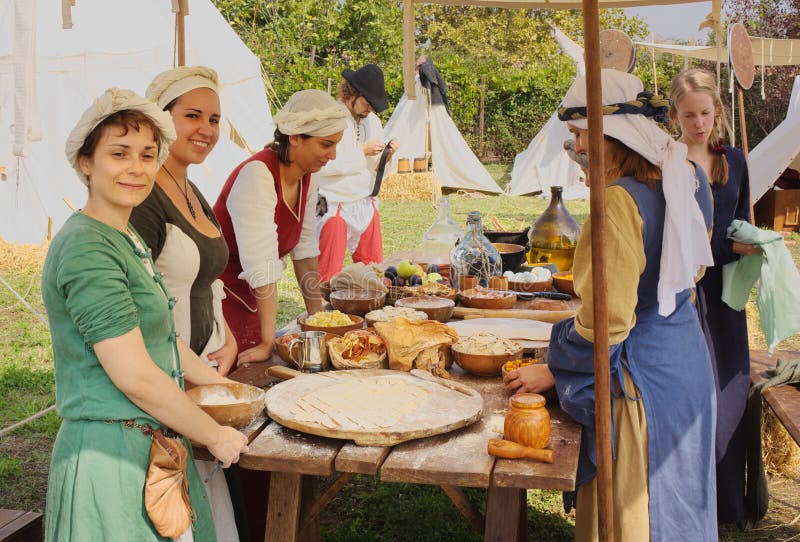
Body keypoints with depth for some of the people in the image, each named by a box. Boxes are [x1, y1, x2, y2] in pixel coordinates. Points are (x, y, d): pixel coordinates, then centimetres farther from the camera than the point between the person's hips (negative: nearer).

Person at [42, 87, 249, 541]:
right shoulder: (87, 249, -19)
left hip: (154, 446, 9)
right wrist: (216, 436, -12)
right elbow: (136, 377, -22)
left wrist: (223, 385, 22)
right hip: (112, 455, -9)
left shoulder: (126, 238, 12)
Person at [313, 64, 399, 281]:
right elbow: (324, 164, -21)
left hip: (366, 205, 7)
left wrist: (386, 155, -5)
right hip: (335, 206, -7)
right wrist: (362, 151, -20)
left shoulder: (372, 120, 11)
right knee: (329, 273, -4)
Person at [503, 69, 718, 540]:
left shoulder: (618, 202, -23)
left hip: (642, 377, -9)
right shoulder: (687, 179, 3)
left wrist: (553, 372, -10)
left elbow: (608, 317, -23)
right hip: (689, 357, 9)